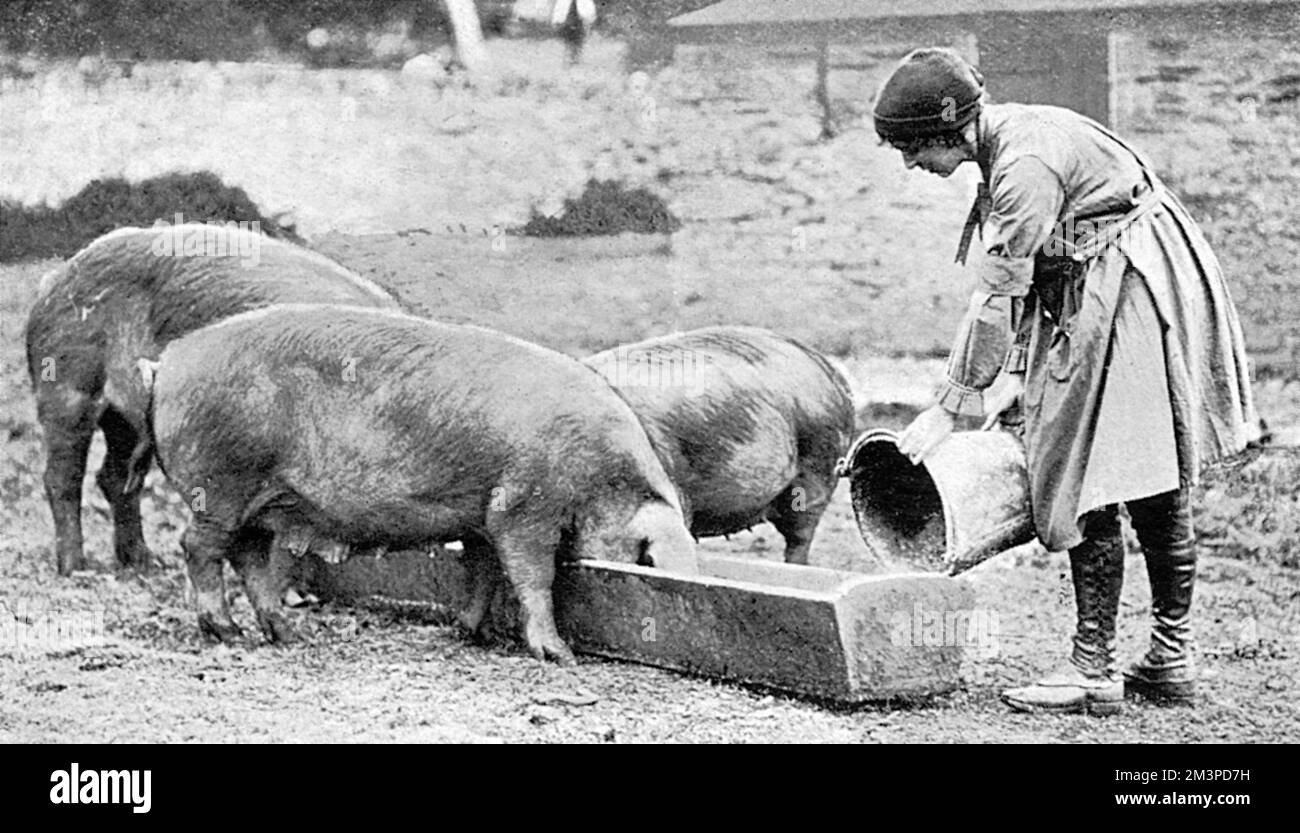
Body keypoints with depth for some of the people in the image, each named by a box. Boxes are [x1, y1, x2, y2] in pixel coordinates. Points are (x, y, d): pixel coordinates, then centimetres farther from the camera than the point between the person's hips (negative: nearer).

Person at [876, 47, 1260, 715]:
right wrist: (1018, 373, 6)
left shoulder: (1026, 165, -22)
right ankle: (1171, 662, 21)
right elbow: (1024, 278, 11)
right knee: (1156, 488, 13)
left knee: (1090, 486, -7)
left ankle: (1093, 672, -3)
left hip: (1129, 297, -10)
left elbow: (997, 296, -20)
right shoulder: (1010, 141, 8)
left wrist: (948, 409, -14)